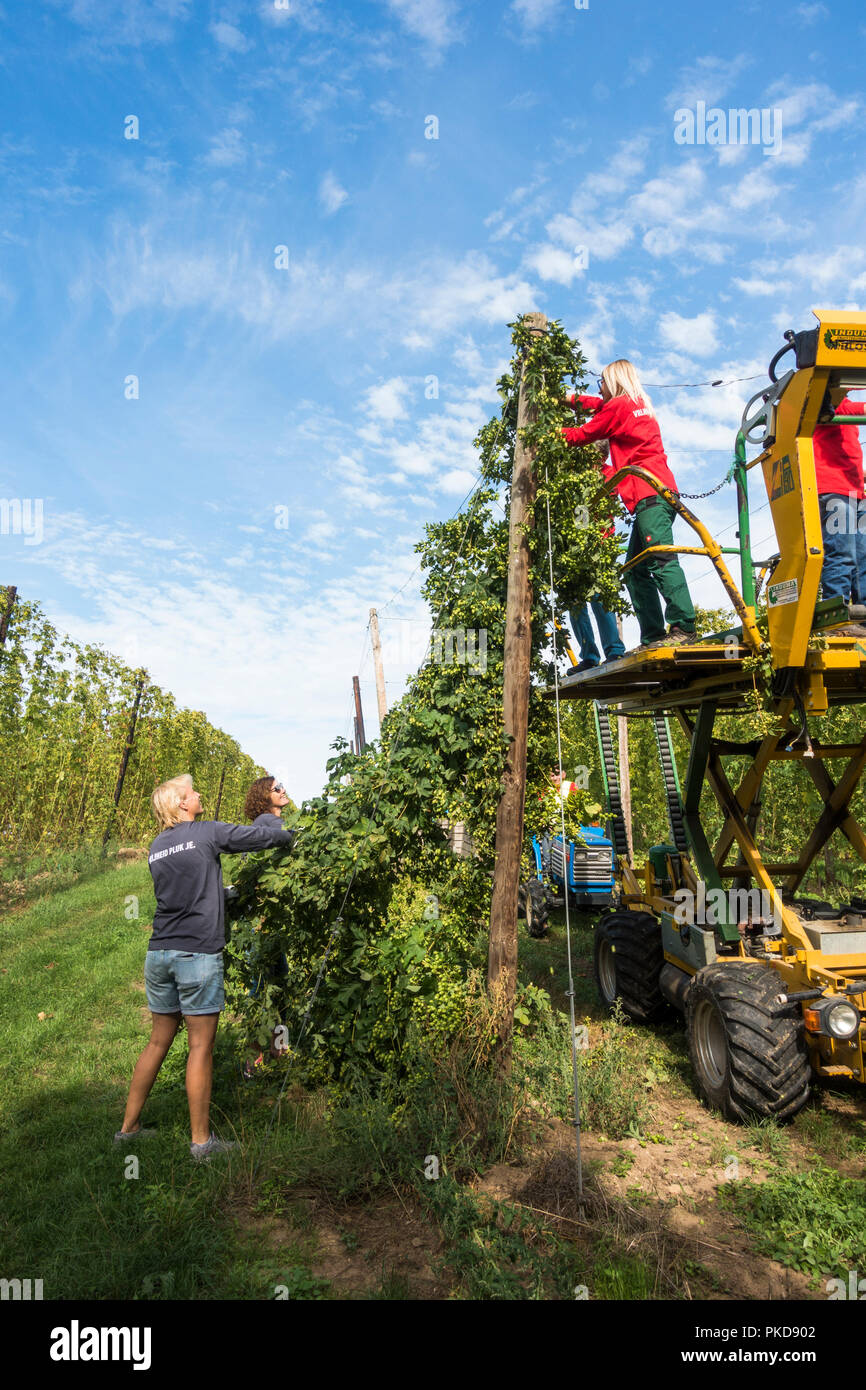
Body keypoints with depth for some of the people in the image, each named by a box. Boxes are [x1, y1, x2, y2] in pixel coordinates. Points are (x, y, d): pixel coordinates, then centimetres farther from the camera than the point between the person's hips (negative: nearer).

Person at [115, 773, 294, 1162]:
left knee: (159, 1041, 18)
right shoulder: (207, 832, -7)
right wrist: (288, 835, 19)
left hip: (159, 952, 7)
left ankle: (128, 1127, 26)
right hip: (198, 953, -7)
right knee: (201, 1046, 2)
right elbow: (262, 835, -1)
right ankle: (201, 1140, 9)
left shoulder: (155, 848, 13)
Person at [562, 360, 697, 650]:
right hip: (657, 493, 10)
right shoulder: (639, 404, 26)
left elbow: (581, 435, 10)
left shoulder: (619, 406, 1)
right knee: (636, 569, 6)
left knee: (661, 560, -20)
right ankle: (653, 637, 0)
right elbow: (602, 406, 45)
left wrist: (559, 432, 28)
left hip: (649, 493, -9)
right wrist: (575, 399, 53)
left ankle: (683, 626, -29)